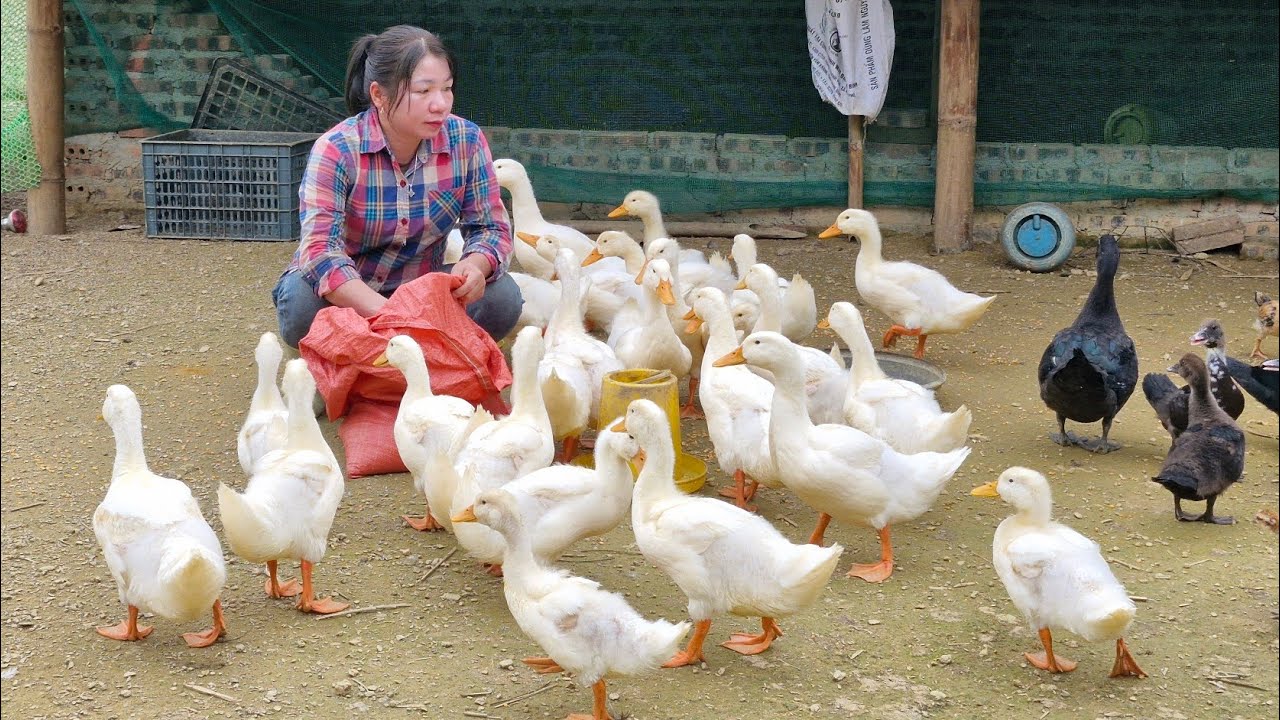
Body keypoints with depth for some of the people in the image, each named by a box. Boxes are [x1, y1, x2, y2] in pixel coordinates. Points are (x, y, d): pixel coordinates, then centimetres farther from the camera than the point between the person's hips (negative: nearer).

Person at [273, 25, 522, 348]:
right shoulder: (336, 151, -21)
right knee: (302, 301, -35)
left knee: (502, 297, -23)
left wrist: (474, 266, -34)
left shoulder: (467, 142, -11)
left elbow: (491, 228, -7)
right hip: (346, 294, -3)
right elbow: (321, 251, -31)